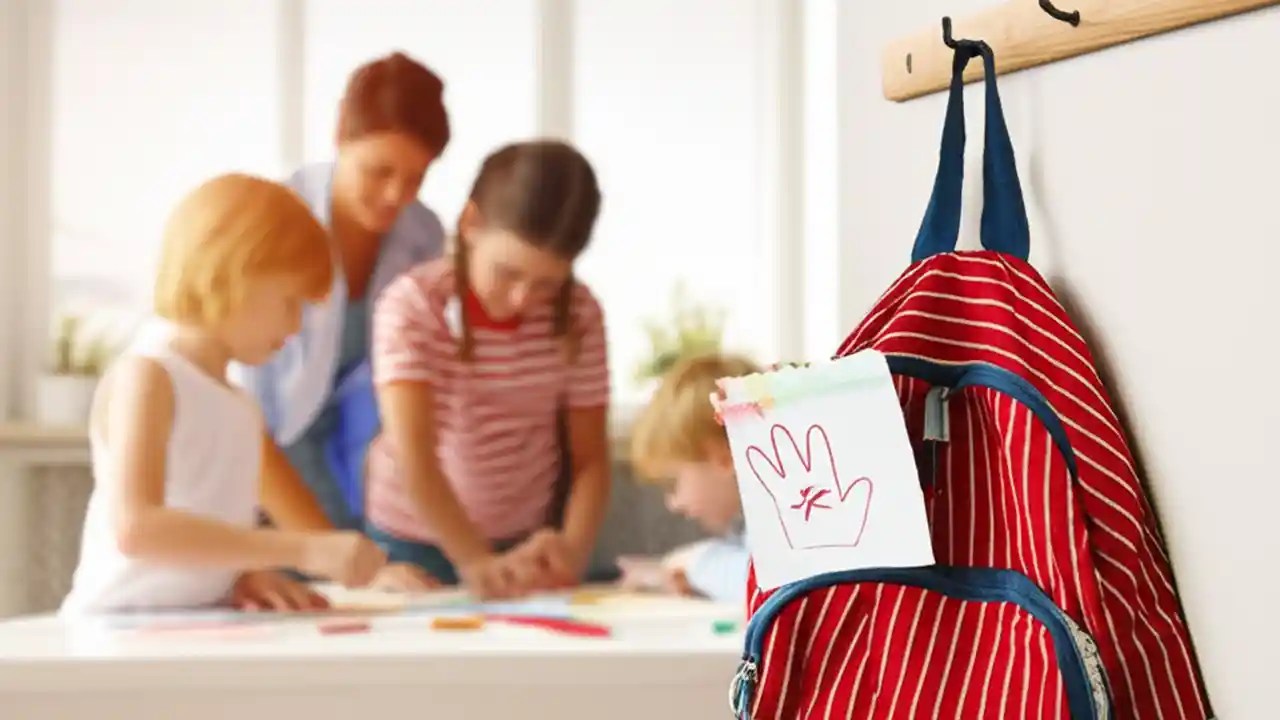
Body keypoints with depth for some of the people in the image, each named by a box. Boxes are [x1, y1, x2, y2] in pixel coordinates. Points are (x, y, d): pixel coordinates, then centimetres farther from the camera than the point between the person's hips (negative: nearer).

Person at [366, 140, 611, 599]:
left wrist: (573, 549, -25)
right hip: (415, 543, -2)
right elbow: (414, 459, -29)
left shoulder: (578, 314, -9)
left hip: (526, 540, 2)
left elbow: (590, 458, -7)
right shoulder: (413, 306, -20)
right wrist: (475, 561, -41)